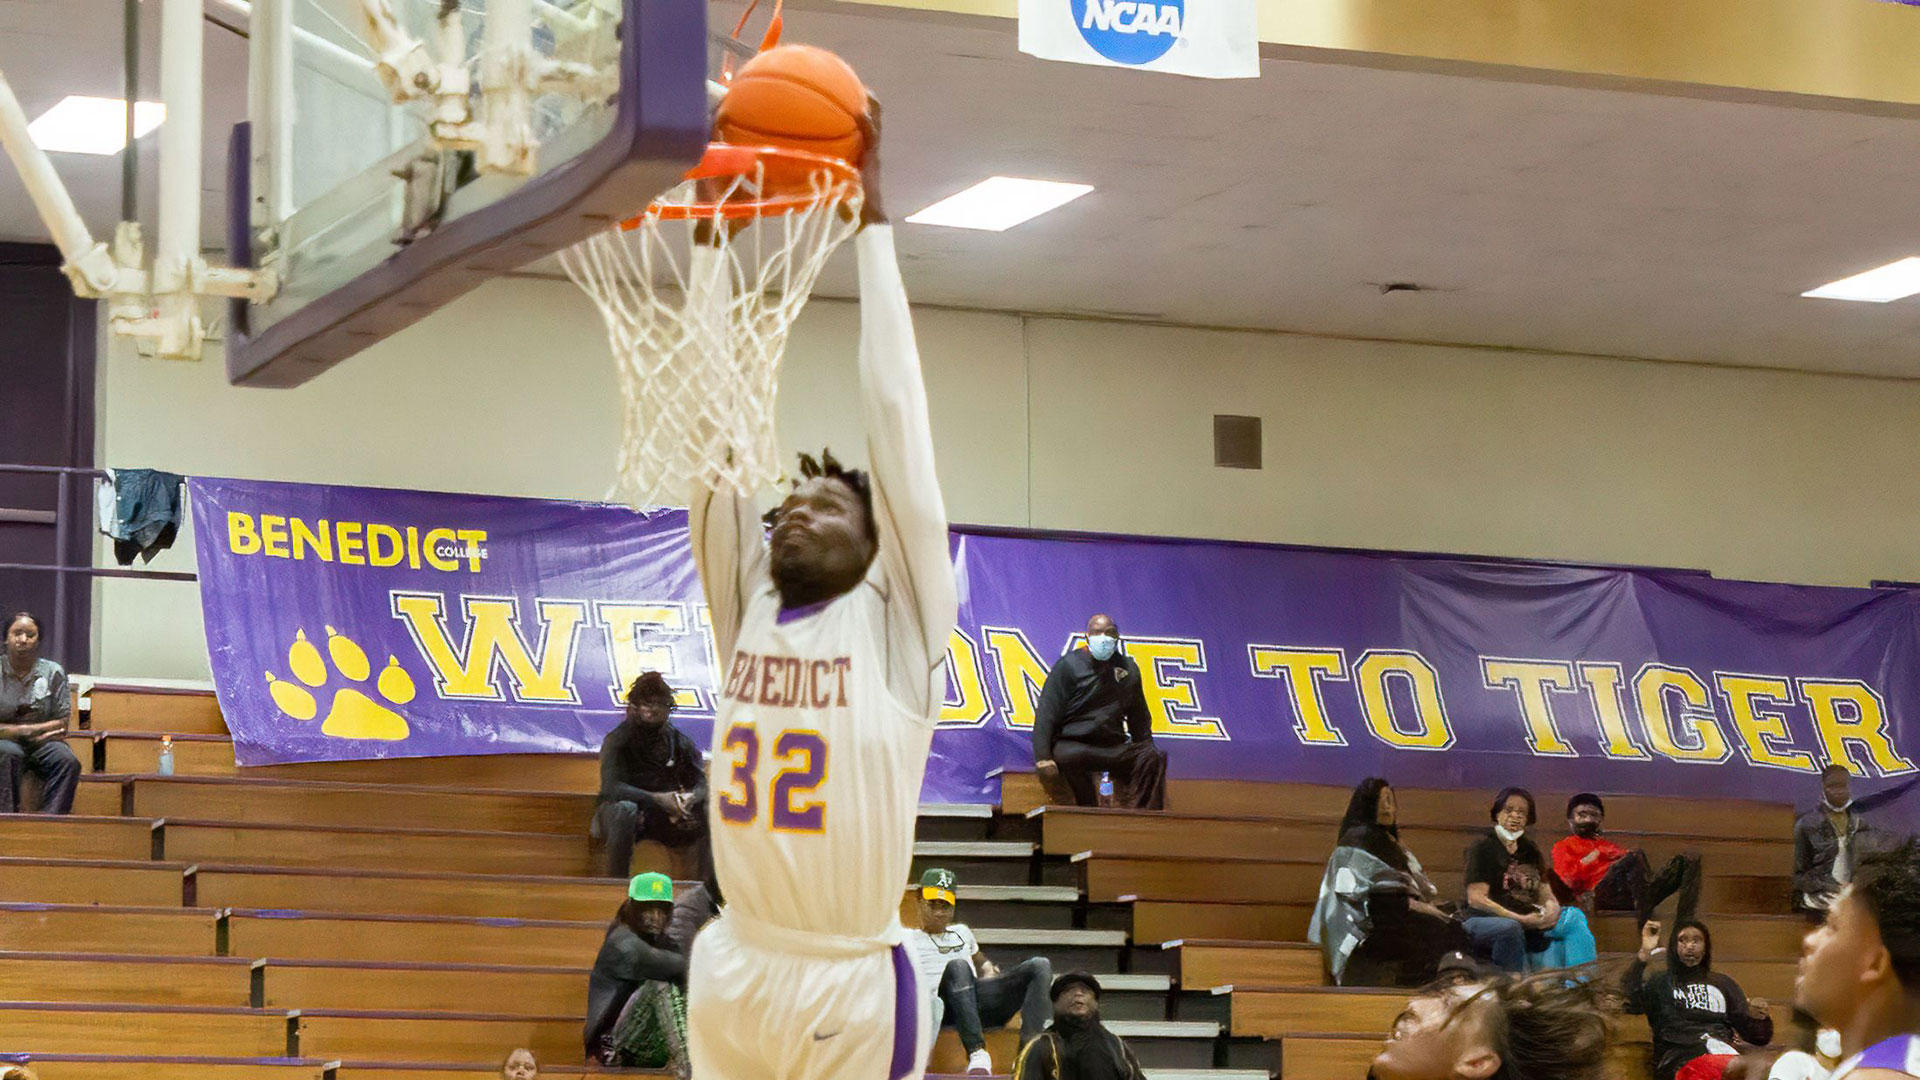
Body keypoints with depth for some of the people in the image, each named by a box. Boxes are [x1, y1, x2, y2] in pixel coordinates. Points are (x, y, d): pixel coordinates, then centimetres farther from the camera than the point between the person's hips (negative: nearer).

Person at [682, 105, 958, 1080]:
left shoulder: (899, 620, 0)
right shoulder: (745, 606, 9)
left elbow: (894, 409, -3)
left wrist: (869, 217, -2)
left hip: (856, 982, -4)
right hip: (733, 972, 4)